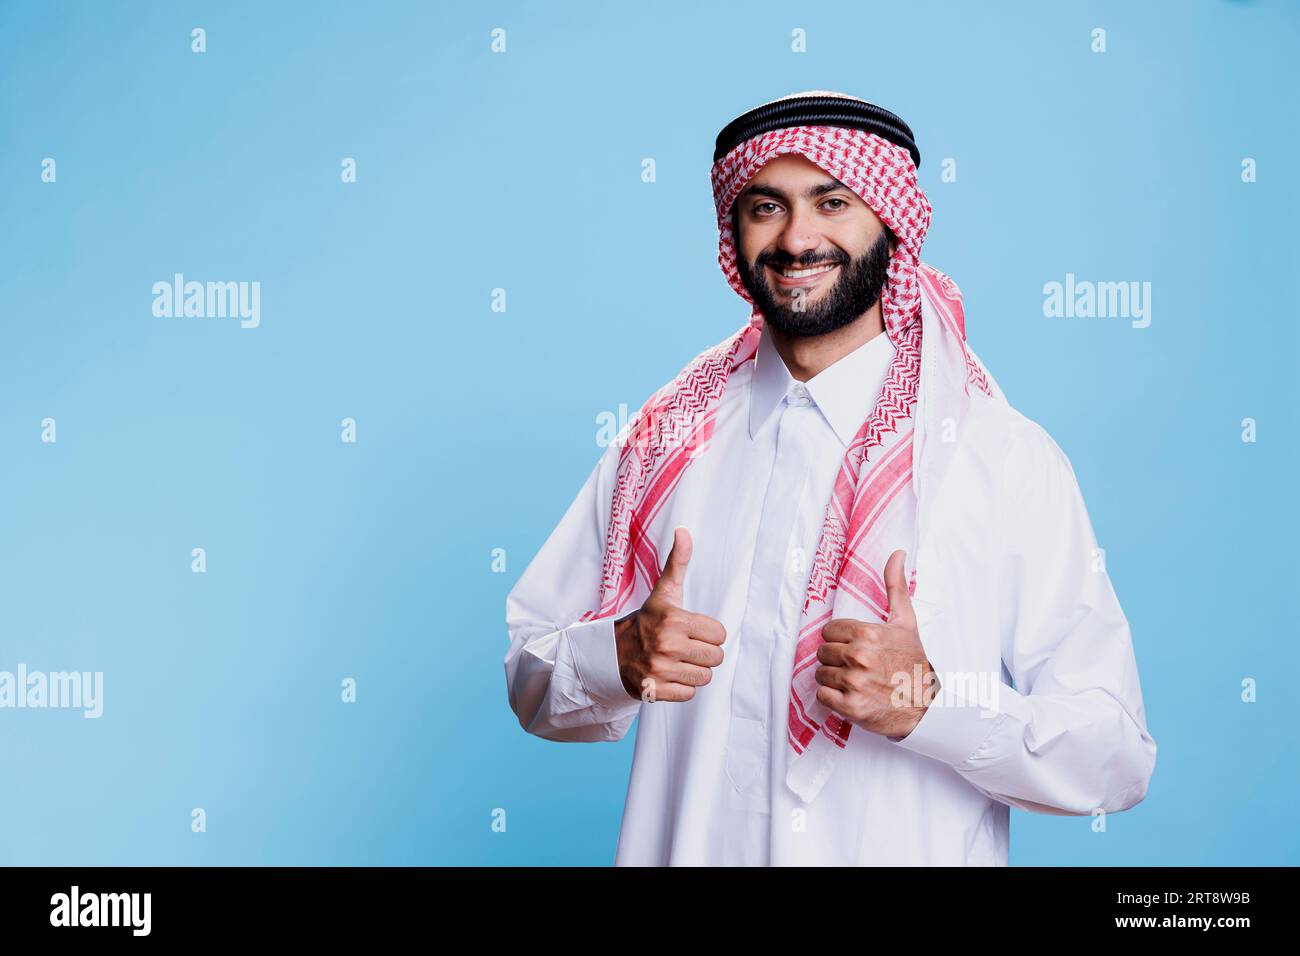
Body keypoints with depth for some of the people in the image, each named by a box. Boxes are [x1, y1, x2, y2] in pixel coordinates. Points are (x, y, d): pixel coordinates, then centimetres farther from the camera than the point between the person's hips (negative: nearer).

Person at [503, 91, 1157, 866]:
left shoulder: (1011, 460, -11)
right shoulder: (664, 445, -3)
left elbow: (1118, 758, -12)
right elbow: (530, 682, 1)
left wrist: (930, 703, -26)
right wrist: (620, 657, -18)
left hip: (919, 850, -2)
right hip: (687, 848, 2)